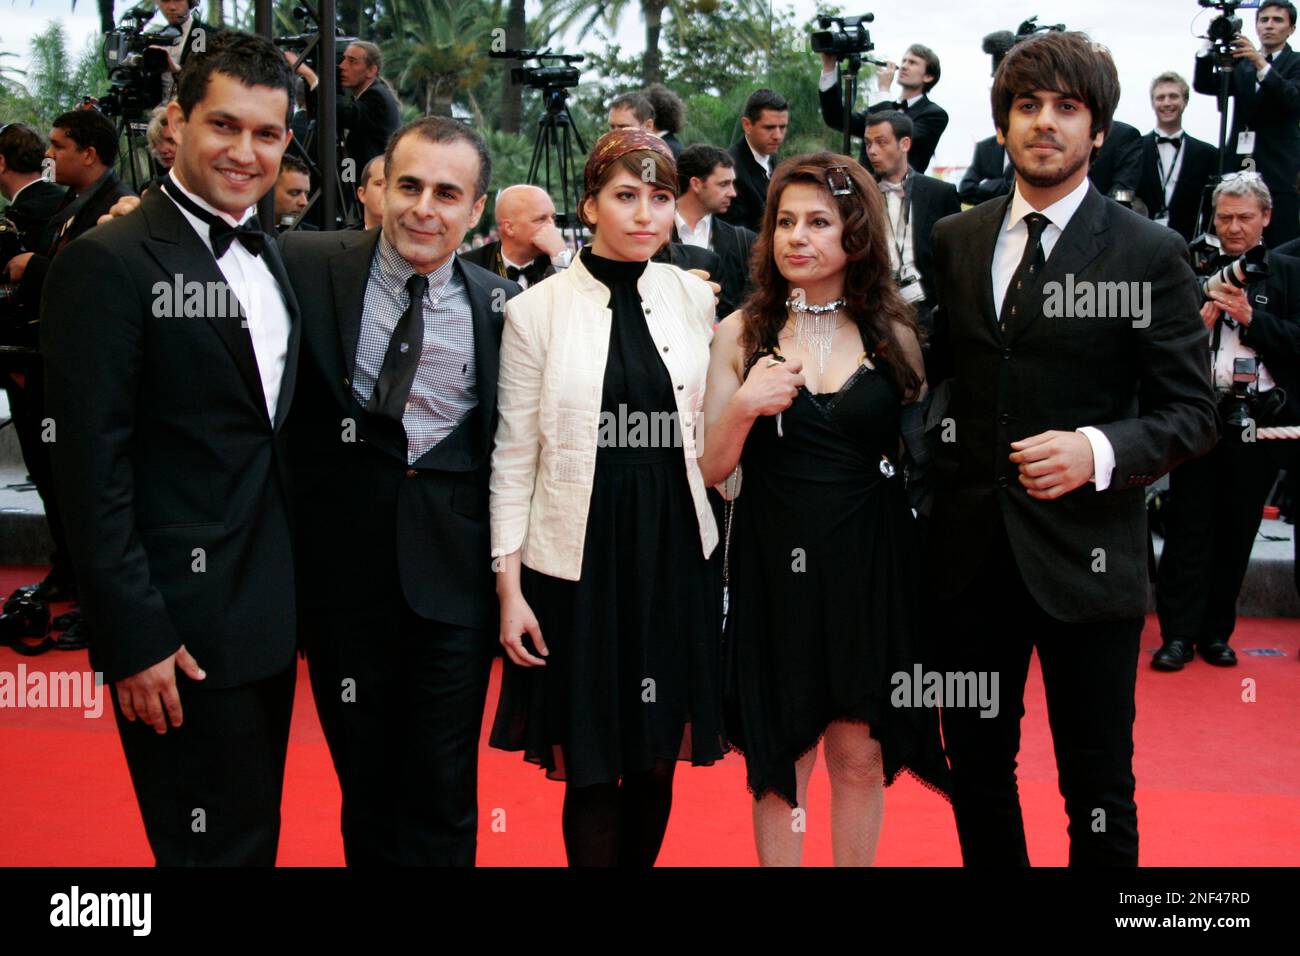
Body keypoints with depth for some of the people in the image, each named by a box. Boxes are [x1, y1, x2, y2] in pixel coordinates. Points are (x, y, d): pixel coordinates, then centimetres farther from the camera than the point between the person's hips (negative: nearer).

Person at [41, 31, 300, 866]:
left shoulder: (267, 255, 10)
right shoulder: (110, 263, -14)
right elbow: (92, 469, -17)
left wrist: (287, 598, 12)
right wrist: (136, 639, -19)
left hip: (268, 611, 8)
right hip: (181, 623, -8)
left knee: (258, 833, 20)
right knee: (212, 843, 6)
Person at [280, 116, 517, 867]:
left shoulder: (501, 305, 0)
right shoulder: (306, 265, -4)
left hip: (455, 570, 0)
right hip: (343, 559, 0)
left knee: (443, 795, 8)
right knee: (366, 783, 15)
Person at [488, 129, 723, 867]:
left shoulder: (693, 296, 4)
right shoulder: (537, 310, -5)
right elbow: (514, 454, -3)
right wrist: (509, 585, -5)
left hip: (676, 553, 3)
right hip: (580, 558, -3)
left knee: (658, 760, 11)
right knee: (592, 768, 4)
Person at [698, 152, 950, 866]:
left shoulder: (894, 335, 3)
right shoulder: (742, 333, 1)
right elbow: (711, 469, -1)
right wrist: (742, 406, -19)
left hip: (871, 566, 1)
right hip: (774, 566, 0)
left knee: (861, 755, 10)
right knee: (781, 759, 9)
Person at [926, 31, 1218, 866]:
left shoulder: (1151, 254, -4)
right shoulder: (954, 241, 8)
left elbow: (1192, 413, -6)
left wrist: (1099, 451, -22)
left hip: (1085, 556, -3)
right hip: (971, 549, 4)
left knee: (1097, 786, 9)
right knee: (975, 767, 15)